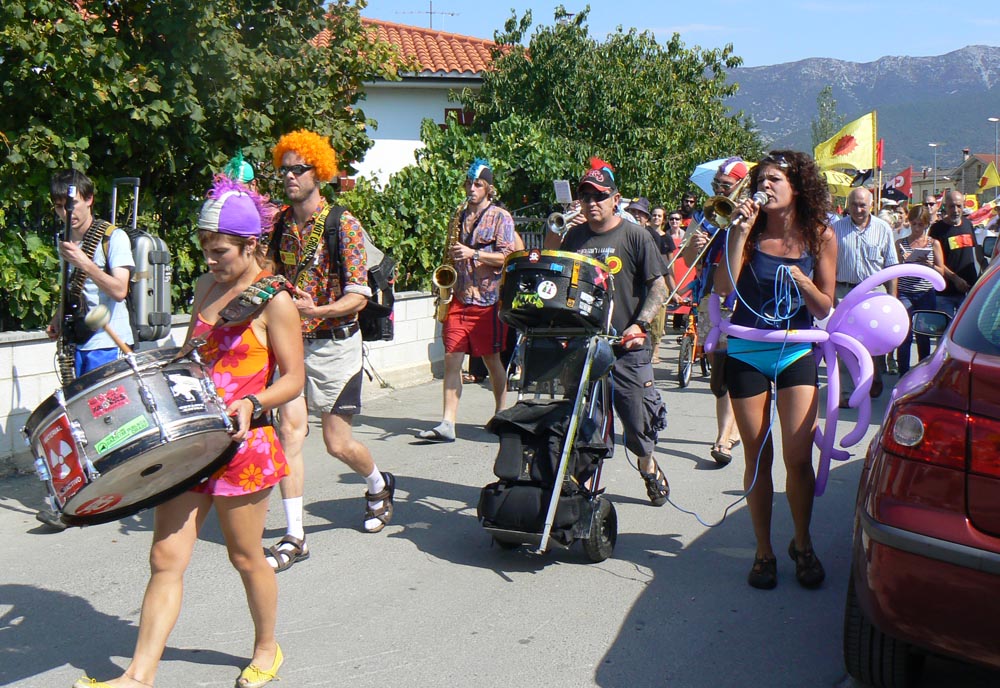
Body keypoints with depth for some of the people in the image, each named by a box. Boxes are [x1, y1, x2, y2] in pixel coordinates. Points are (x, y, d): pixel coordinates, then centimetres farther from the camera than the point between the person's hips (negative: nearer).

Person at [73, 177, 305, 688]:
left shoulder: (273, 301, -10)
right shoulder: (206, 287, 11)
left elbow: (293, 378, -10)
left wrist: (251, 405, -26)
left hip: (242, 444, -6)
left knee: (245, 556, 10)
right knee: (166, 558, 3)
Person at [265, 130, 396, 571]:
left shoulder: (343, 225, -10)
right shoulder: (280, 223, 5)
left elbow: (358, 296, -14)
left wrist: (317, 310, -31)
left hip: (334, 343, -4)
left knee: (338, 443, 4)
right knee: (289, 431, -8)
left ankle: (378, 486, 37)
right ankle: (294, 537, -1)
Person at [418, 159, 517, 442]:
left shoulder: (500, 217, 0)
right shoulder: (461, 215, 16)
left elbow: (507, 257, -9)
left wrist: (474, 253, -18)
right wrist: (452, 253, 5)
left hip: (488, 300, -5)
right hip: (460, 297, 5)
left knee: (492, 359, 6)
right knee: (452, 358, -4)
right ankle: (447, 424, -6)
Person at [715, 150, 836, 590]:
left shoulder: (820, 236, -1)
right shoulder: (750, 232, -1)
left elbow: (825, 309, -1)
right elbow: (723, 289, -15)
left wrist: (801, 281, -19)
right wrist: (739, 232, -18)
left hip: (796, 353, 0)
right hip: (747, 352, 0)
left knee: (799, 459, -5)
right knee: (758, 459, 3)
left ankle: (802, 544, 17)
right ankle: (764, 551, 16)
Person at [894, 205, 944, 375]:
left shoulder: (934, 243, 7)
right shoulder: (900, 243, 6)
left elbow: (941, 271, 4)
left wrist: (929, 265, -15)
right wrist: (903, 262, -13)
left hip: (926, 295, 1)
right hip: (905, 294, -1)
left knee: (923, 336, 7)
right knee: (905, 335, -7)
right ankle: (903, 375, -2)